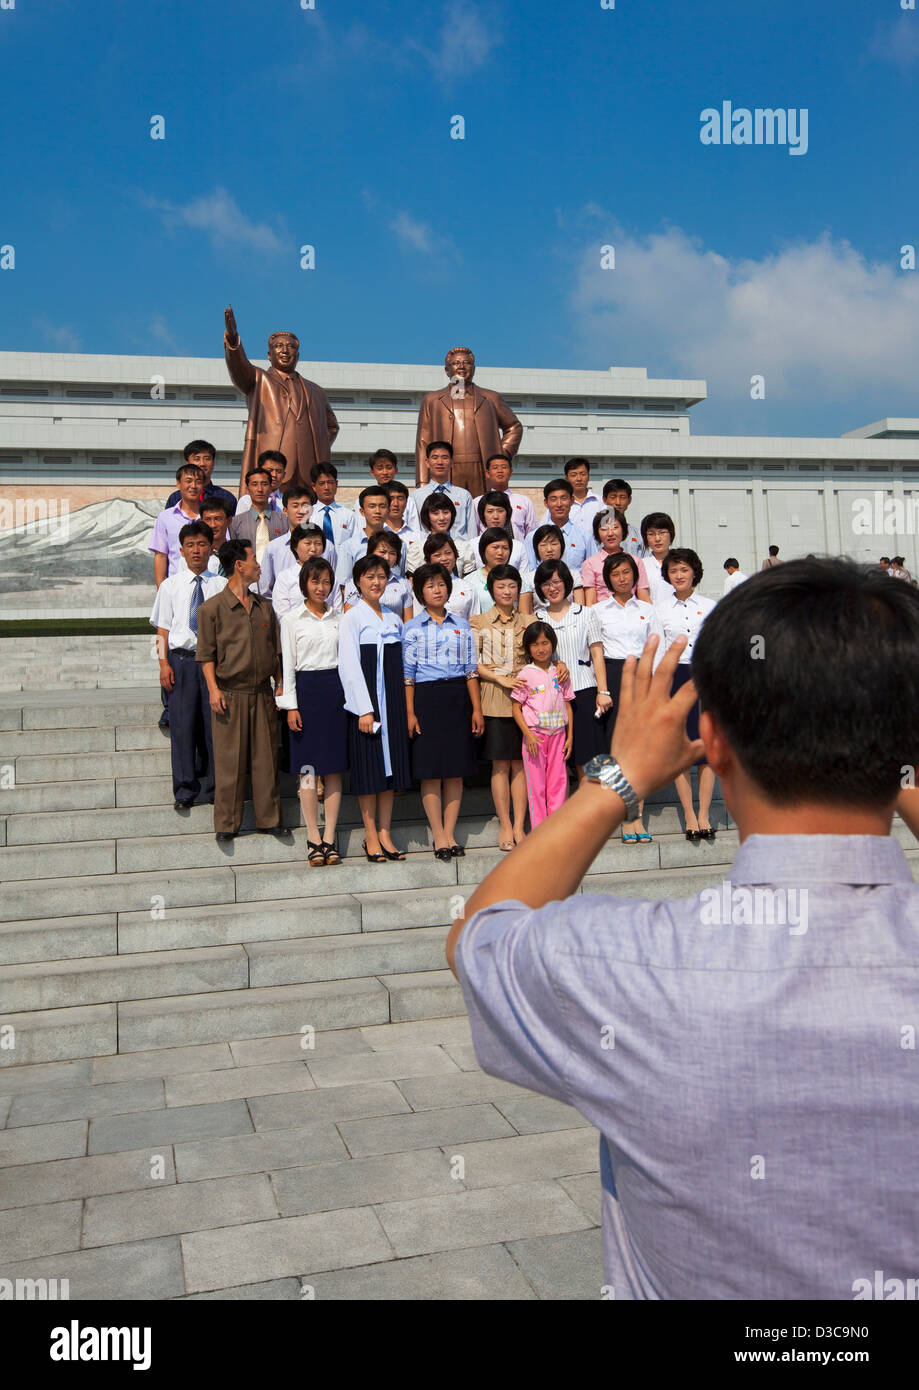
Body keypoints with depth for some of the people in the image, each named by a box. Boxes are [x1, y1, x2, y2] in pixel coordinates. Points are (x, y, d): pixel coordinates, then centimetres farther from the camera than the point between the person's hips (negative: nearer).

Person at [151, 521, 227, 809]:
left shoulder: (222, 585, 6)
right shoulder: (170, 585, 7)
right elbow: (163, 630, 7)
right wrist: (164, 663, -3)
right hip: (181, 659, 0)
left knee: (215, 723, 3)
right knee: (182, 724, 1)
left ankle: (215, 788, 16)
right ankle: (185, 789, 12)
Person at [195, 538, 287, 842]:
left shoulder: (264, 607, 13)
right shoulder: (212, 608, -2)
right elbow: (206, 654, -2)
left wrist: (280, 684, 12)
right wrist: (213, 688, -11)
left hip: (262, 693, 4)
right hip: (230, 694, -4)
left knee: (266, 758, 5)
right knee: (229, 759, -1)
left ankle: (269, 819, 14)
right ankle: (227, 823, 9)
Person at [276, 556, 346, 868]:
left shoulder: (339, 619, 11)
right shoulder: (291, 619, 3)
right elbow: (288, 664, 0)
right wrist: (291, 705, -6)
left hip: (336, 690, 3)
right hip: (306, 690, -3)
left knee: (334, 769, 3)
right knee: (308, 769, -2)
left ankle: (329, 838, 8)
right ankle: (313, 839, 6)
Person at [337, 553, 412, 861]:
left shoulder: (394, 619, 14)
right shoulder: (352, 618, -2)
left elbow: (401, 666, 14)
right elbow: (349, 666, -9)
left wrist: (406, 707, 6)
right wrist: (364, 709, -16)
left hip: (393, 701, 5)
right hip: (365, 701, -5)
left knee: (390, 766, 6)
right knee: (369, 769, -2)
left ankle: (385, 834, 13)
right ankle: (371, 837, 7)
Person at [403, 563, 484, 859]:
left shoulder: (461, 625, 11)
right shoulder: (412, 628, 4)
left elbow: (471, 669, 9)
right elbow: (408, 673, 0)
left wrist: (476, 709, 3)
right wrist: (410, 712, -7)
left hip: (458, 698, 3)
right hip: (426, 697, -3)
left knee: (456, 770, 3)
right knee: (430, 769, -2)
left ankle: (450, 834, 11)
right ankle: (439, 837, 6)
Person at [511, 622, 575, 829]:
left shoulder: (559, 673, 8)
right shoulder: (526, 674, -3)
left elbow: (567, 705, 12)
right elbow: (516, 708, -3)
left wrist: (569, 736, 6)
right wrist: (528, 735, -13)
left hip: (558, 734, 3)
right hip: (535, 735, -3)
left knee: (558, 781, 5)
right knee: (536, 783, 1)